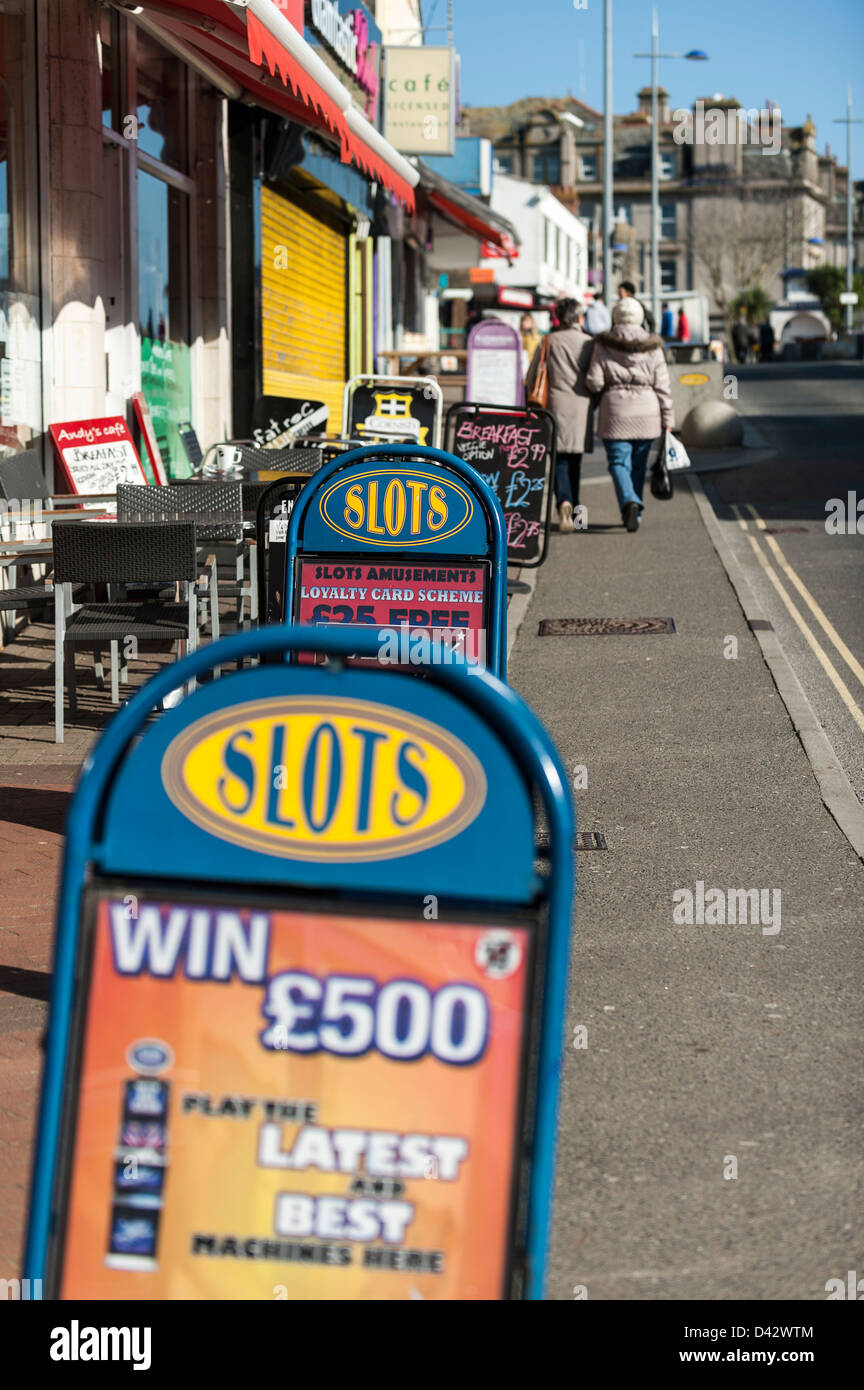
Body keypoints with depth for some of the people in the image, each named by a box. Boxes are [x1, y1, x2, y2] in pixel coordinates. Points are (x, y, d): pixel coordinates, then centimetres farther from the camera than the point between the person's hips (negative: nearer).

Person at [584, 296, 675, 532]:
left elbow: (594, 382, -6)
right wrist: (668, 419, 4)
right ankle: (634, 514, 19)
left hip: (616, 411, -2)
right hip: (646, 412, 2)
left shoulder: (603, 346, -2)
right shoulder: (653, 347, 2)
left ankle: (630, 502, -26)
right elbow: (662, 386, 1)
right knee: (638, 464, 13)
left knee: (619, 462, 0)